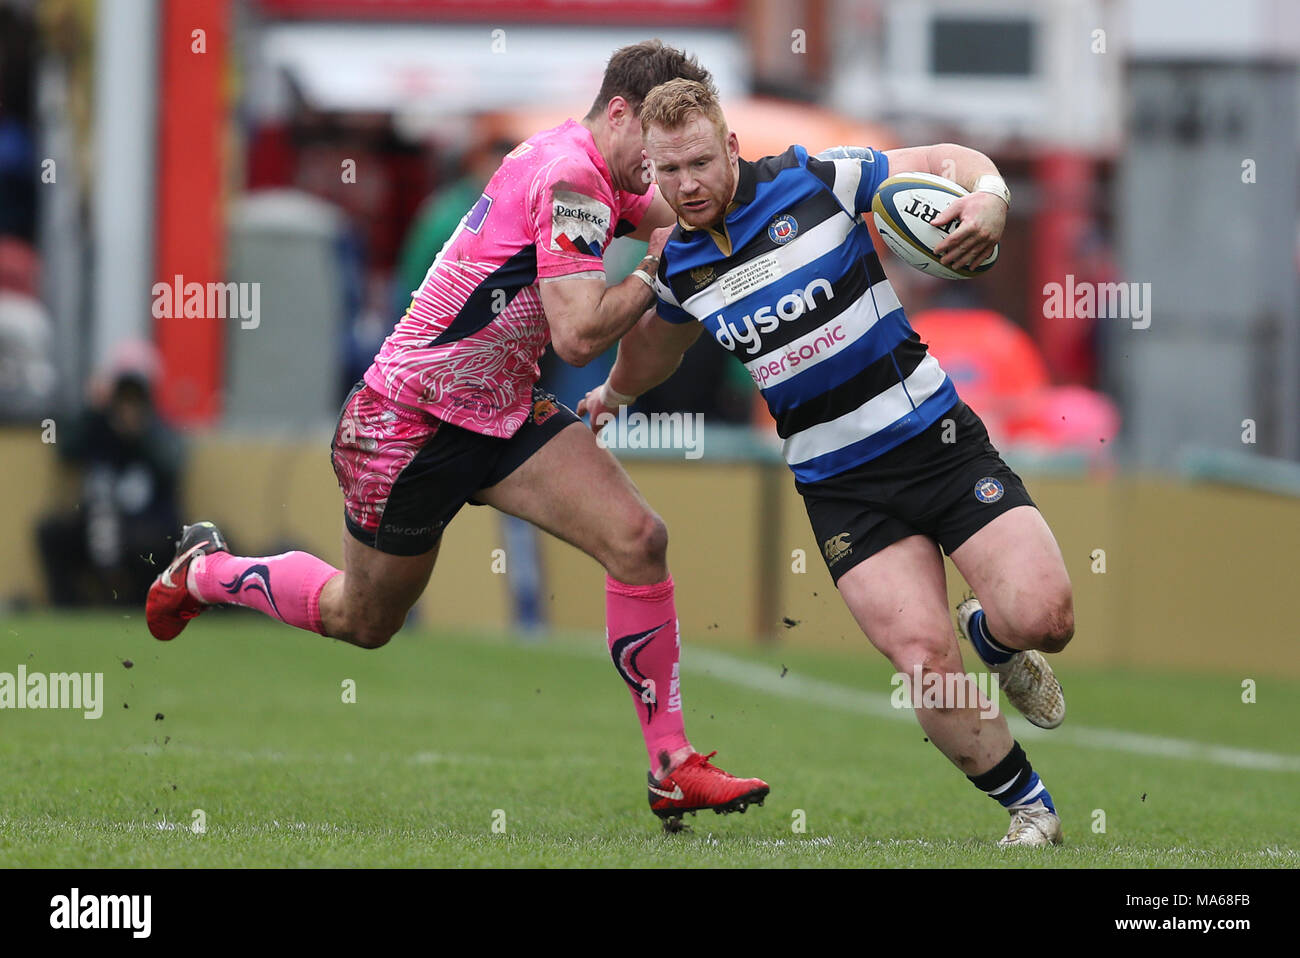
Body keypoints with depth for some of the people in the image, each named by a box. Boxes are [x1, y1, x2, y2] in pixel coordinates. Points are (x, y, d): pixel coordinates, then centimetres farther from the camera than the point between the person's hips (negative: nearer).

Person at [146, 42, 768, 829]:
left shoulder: (597, 176, 3)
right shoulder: (568, 179, -26)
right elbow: (579, 334, -30)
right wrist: (655, 269, -20)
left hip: (503, 410, 8)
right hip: (408, 422, -8)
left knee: (637, 539, -12)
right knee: (362, 620, 13)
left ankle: (671, 769, -6)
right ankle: (205, 571, 41)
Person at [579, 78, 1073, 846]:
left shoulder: (817, 181, -8)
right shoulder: (679, 267, 3)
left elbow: (951, 161, 0)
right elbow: (658, 341, 28)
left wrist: (988, 198, -21)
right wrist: (615, 393, 44)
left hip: (936, 435, -2)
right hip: (839, 486, 2)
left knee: (1042, 615, -17)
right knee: (922, 656, -18)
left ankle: (993, 636, 22)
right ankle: (1027, 805, 3)